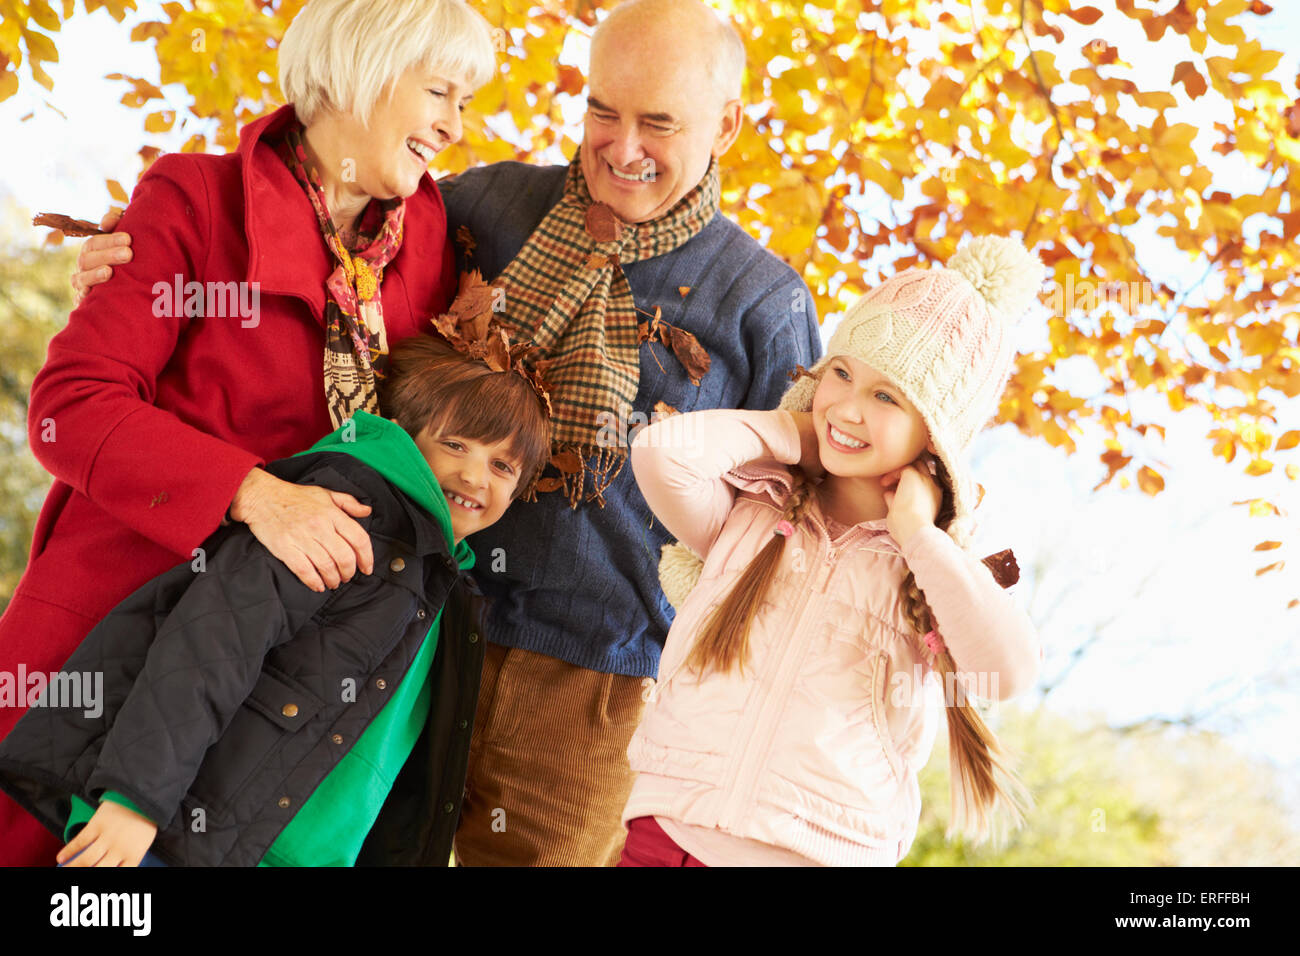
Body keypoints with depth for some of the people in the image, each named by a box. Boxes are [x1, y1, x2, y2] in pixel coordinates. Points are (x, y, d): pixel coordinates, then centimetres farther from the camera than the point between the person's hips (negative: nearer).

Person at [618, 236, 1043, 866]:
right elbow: (662, 453, -11)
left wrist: (916, 532, -6)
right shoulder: (750, 514, 7)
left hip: (822, 852, 0)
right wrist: (794, 431, 2)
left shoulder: (930, 573, 4)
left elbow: (1009, 670, -15)